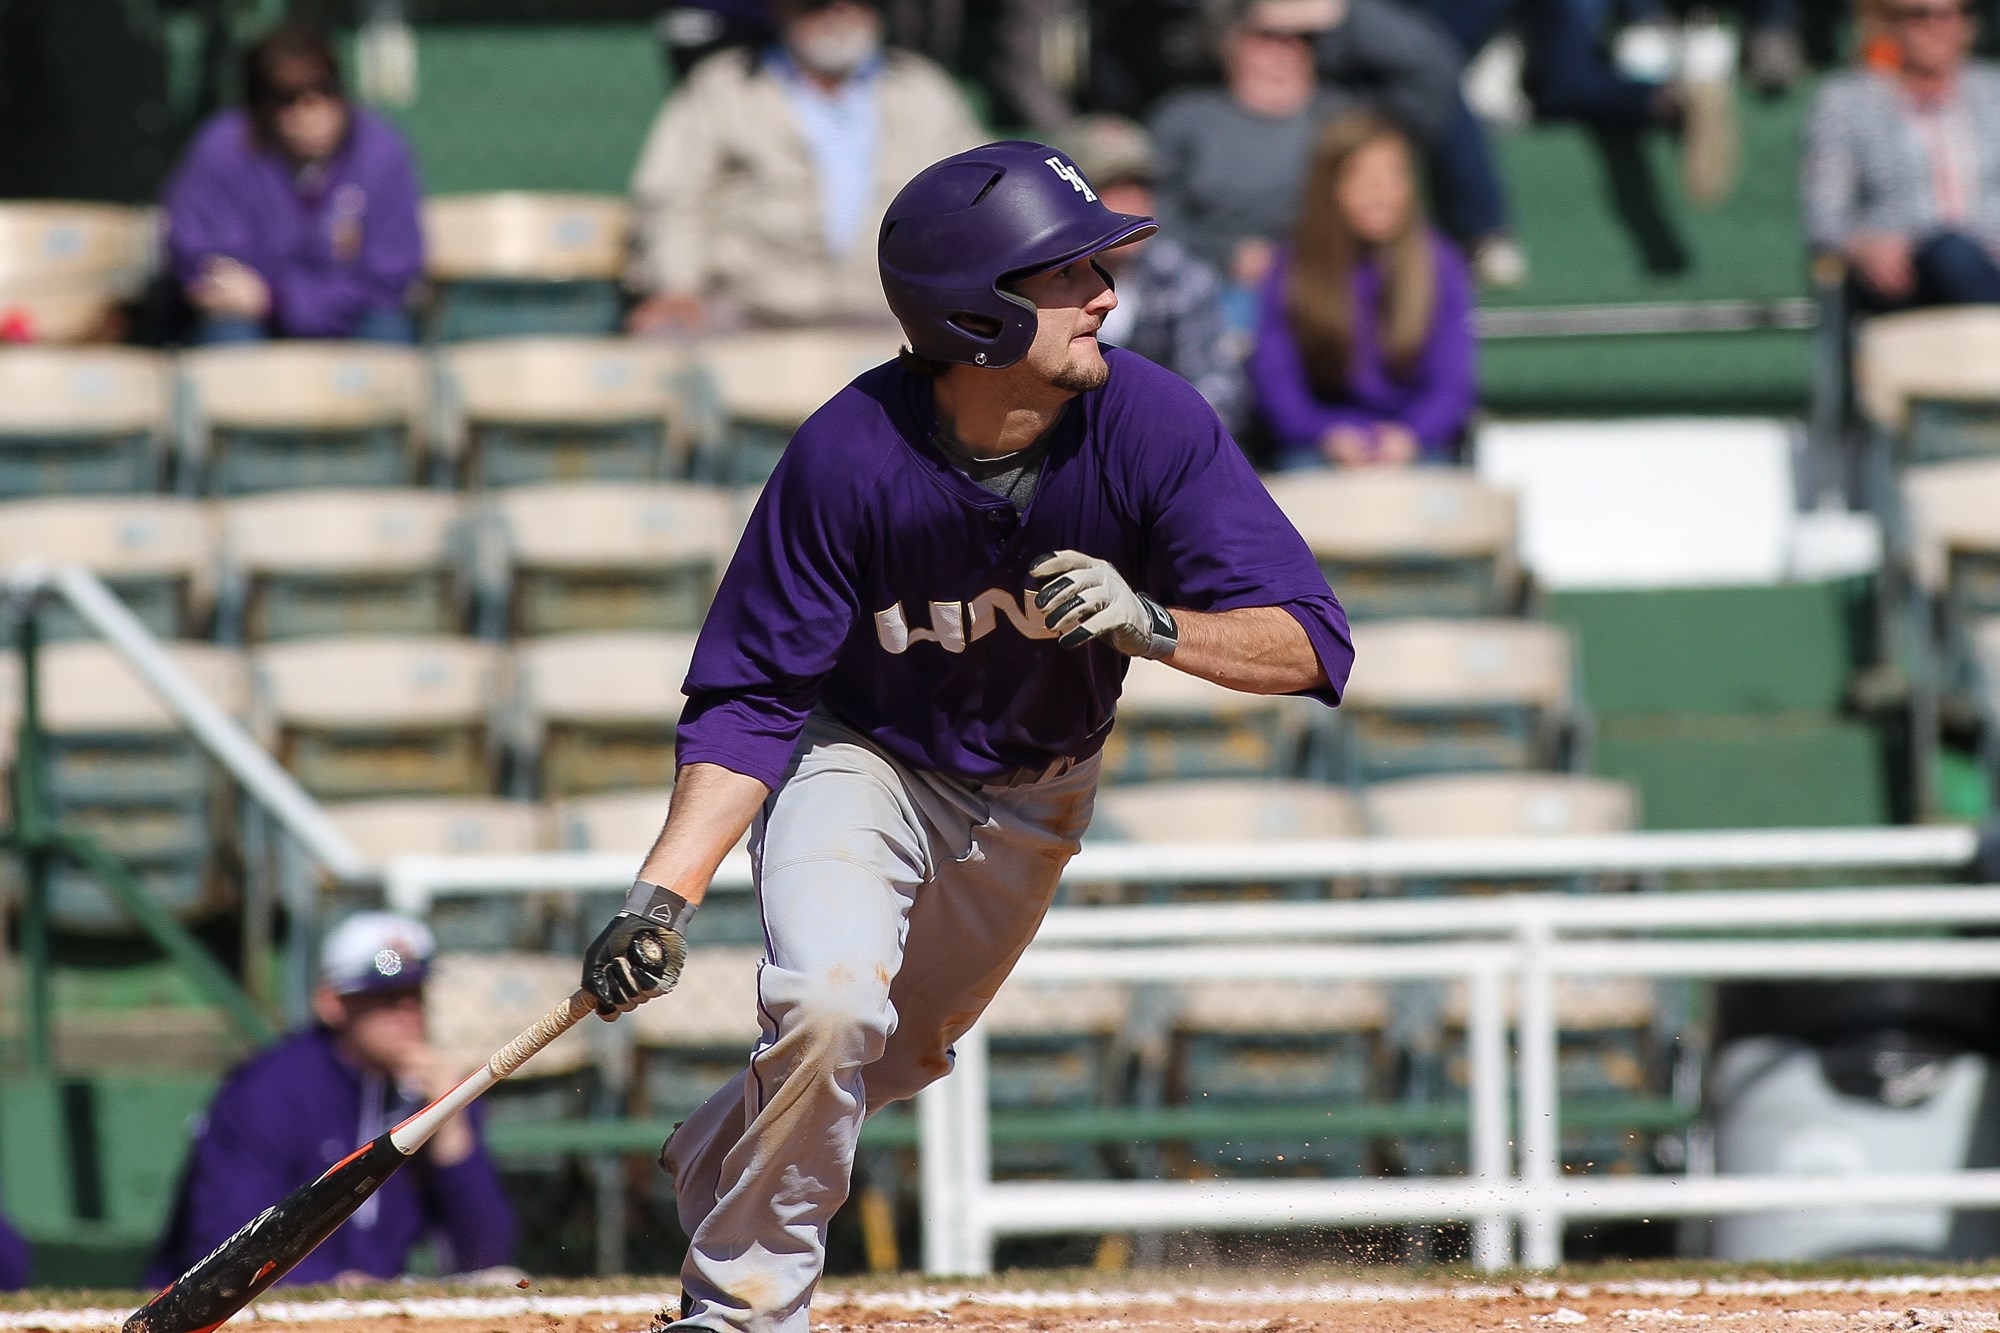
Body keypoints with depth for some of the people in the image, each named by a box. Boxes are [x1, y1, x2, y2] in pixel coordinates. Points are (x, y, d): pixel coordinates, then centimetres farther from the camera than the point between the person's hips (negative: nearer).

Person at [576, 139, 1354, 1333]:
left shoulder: (1150, 424, -27)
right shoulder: (849, 458, -32)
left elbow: (1309, 644, -27)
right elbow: (751, 700, -24)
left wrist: (1154, 626, -46)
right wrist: (665, 895, -35)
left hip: (1034, 792, 3)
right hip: (862, 755, -3)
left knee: (896, 1055, 17)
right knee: (832, 1001, -27)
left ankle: (714, 1162, 49)